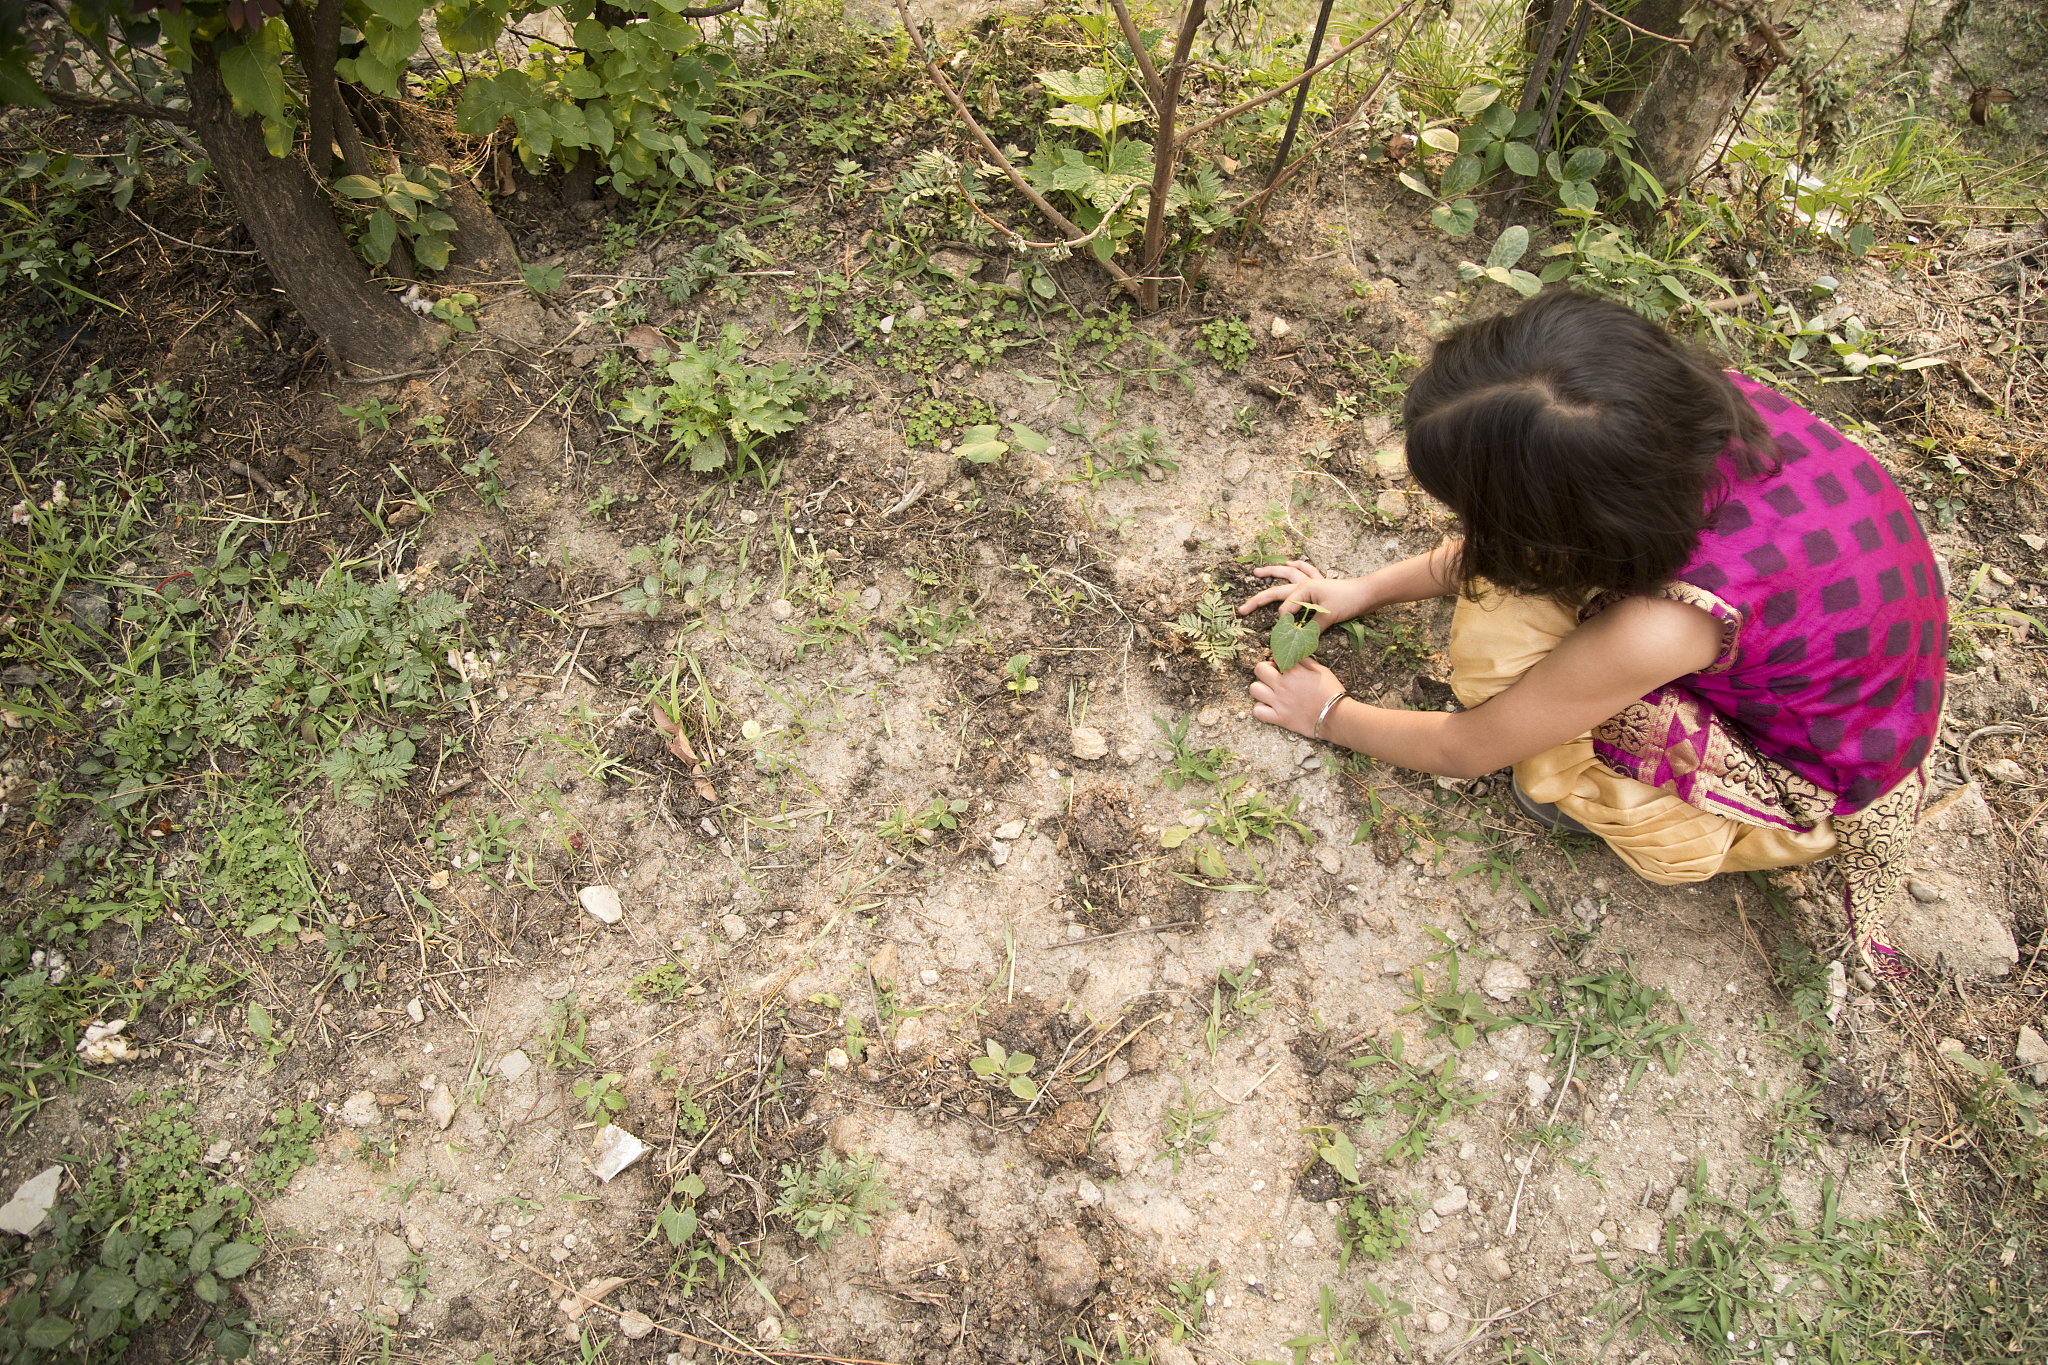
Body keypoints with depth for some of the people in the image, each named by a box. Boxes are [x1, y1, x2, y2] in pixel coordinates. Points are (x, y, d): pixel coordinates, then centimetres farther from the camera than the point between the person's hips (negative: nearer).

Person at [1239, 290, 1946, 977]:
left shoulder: (1659, 628, -40)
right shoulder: (1705, 401, -24)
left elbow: (1463, 750, -20)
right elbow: (1504, 538, -3)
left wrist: (1329, 715, -3)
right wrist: (1364, 590, 4)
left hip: (1823, 785, -6)